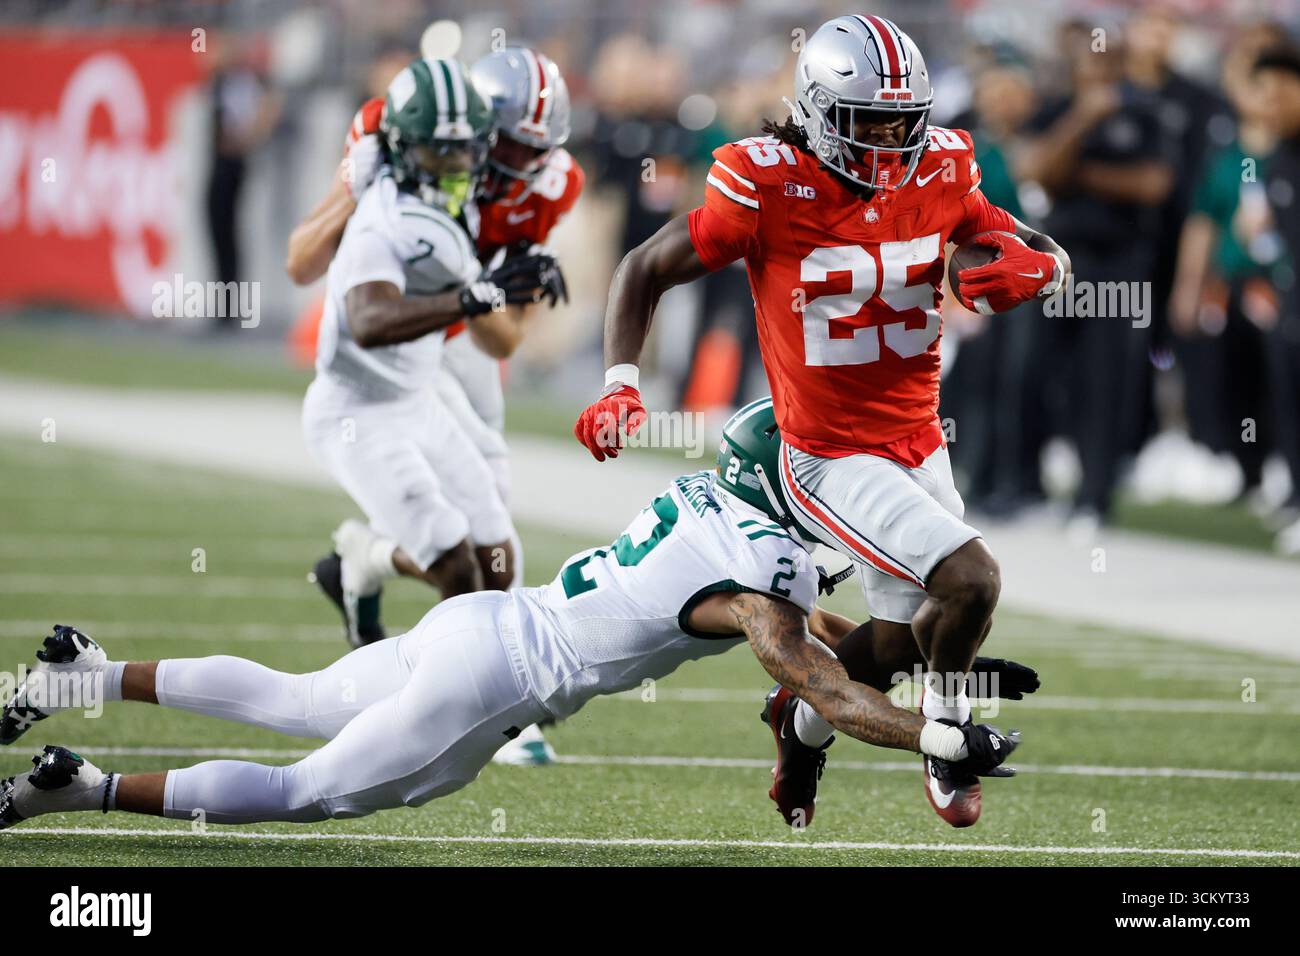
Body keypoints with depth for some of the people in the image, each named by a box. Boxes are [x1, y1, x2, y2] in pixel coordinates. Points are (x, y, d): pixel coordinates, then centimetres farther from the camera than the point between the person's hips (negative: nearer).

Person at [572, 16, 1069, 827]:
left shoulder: (939, 175, -4)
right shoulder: (770, 187, -18)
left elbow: (1053, 259, 4)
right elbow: (646, 271, -8)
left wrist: (1030, 269, -20)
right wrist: (620, 388, -19)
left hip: (918, 445, 6)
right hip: (832, 459, -6)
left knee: (896, 642, 15)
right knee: (970, 580, -21)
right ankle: (949, 726, 9)